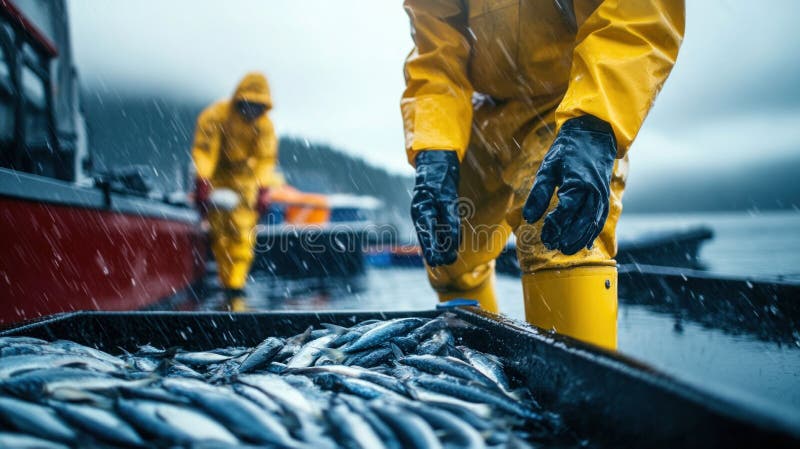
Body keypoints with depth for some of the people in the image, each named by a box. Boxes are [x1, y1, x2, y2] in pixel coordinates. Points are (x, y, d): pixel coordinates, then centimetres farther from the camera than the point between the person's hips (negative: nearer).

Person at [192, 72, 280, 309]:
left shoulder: (264, 125, -10)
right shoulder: (215, 116, -19)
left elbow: (266, 158, -14)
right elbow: (204, 150, -25)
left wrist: (263, 190, -26)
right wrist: (202, 184, -34)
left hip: (242, 178, 2)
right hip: (214, 175, -1)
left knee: (241, 232, -10)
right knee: (218, 231, -4)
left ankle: (235, 291, -9)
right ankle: (227, 284, 9)